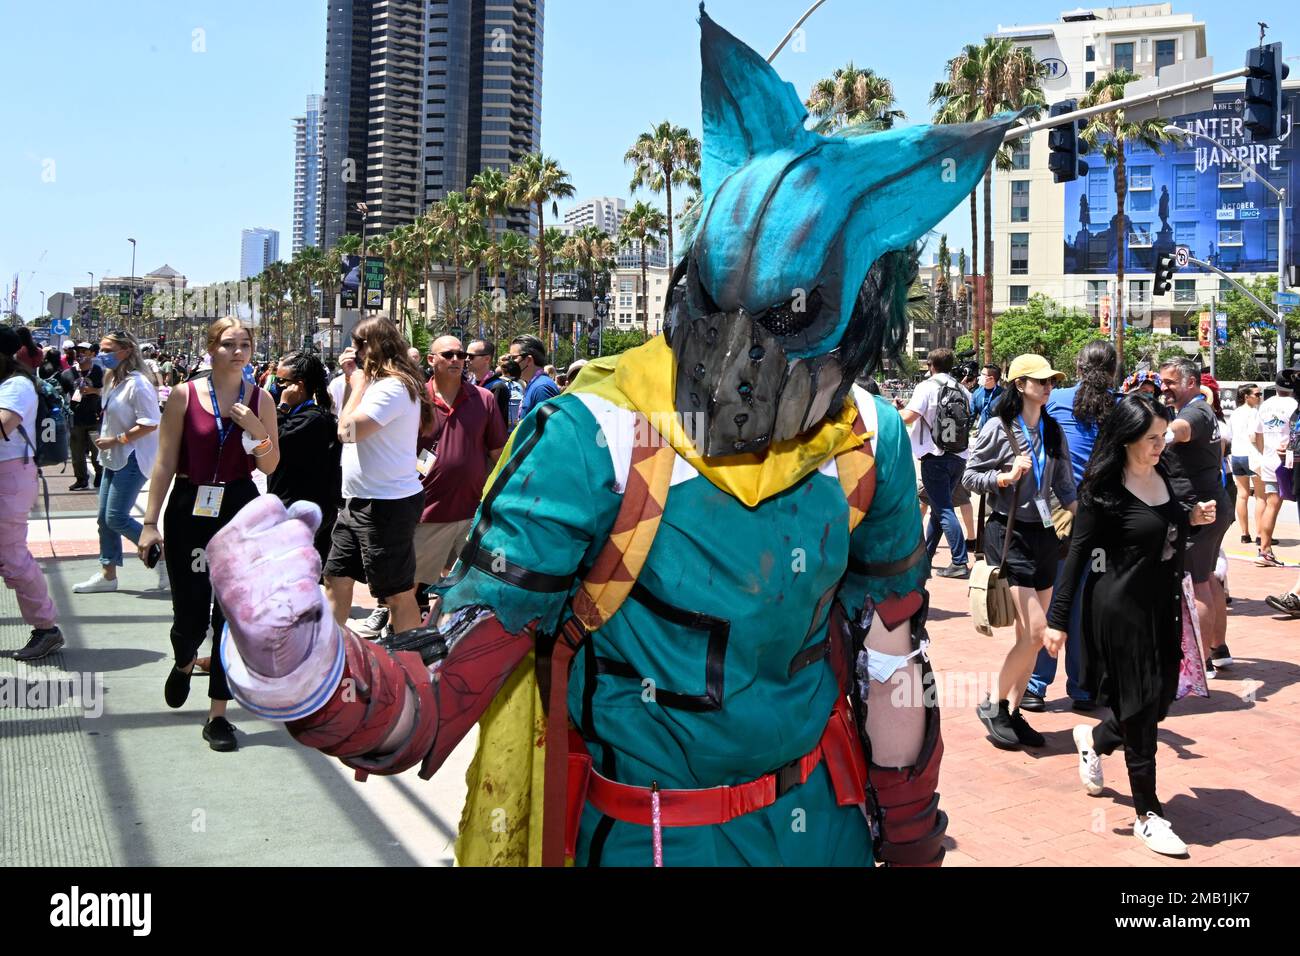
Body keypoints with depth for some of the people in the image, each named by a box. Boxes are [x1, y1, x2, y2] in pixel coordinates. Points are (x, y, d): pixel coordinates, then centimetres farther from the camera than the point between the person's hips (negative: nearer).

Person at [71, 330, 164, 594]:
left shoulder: (137, 384, -17)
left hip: (132, 459, -9)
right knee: (105, 517, 10)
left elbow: (150, 424, -22)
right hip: (115, 459, 9)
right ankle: (108, 574, 19)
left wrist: (116, 440, -19)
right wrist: (106, 440, 8)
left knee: (116, 517, -11)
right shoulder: (112, 380, 12)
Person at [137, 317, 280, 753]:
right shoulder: (185, 396, -2)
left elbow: (271, 466, 4)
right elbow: (165, 463, -1)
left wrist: (256, 429, -14)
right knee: (190, 613, 2)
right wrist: (150, 523, -4)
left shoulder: (260, 399, 3)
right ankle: (184, 663, 40)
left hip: (240, 510, 1)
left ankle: (218, 714, 11)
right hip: (189, 509, -1)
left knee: (231, 613, 0)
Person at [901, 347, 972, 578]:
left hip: (935, 457, -6)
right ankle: (924, 554, 28)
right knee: (938, 506, 18)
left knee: (944, 510, -6)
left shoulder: (928, 386, -8)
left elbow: (908, 417, -17)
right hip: (959, 457, 6)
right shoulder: (963, 391, 10)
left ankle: (960, 563, -11)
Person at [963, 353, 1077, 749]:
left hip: (1043, 534, 7)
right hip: (1008, 534, -6)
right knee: (1035, 631, -13)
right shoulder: (998, 428, -8)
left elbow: (1065, 486, 10)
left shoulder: (1053, 431, 9)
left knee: (1030, 635, 9)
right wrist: (1006, 477, -21)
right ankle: (994, 706, 5)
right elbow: (970, 476, -5)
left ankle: (1012, 712, 21)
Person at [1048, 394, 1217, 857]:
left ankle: (1094, 739, 42)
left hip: (1164, 604, 7)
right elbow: (1078, 554, -13)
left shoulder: (1161, 473, 5)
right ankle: (1148, 814, 14)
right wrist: (1058, 619, -14)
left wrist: (1195, 518, 1)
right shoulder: (1104, 491, -16)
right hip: (1122, 608, -7)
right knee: (1140, 707, 1)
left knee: (1161, 699, 14)